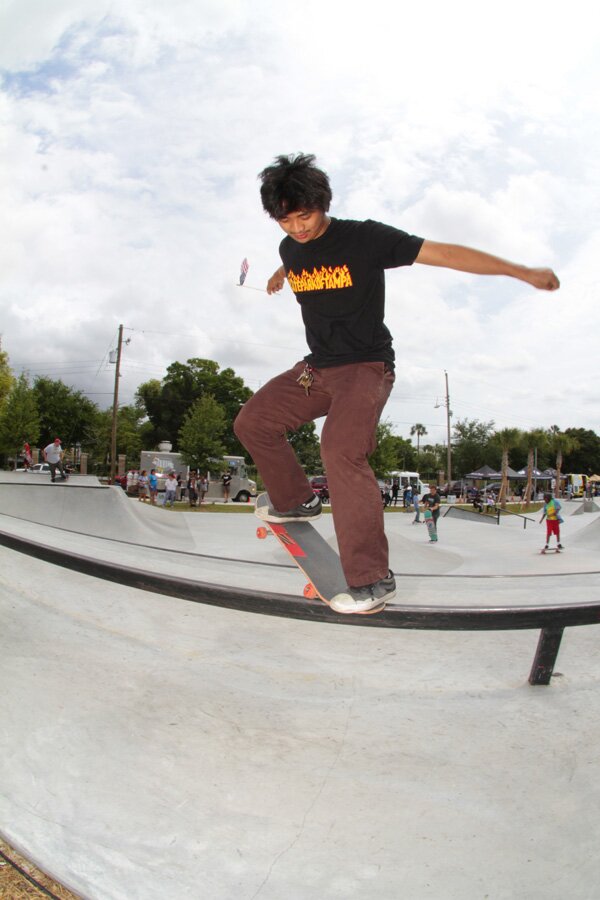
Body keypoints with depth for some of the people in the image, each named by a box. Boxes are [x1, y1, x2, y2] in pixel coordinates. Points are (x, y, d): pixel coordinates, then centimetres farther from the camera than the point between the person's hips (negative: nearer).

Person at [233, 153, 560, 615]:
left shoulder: (365, 237, -13)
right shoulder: (291, 249, 6)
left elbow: (443, 253, -15)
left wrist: (523, 271, -18)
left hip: (367, 367, -7)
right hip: (317, 368, 7)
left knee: (341, 450, -30)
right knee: (252, 422, 6)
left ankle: (373, 580, -25)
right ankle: (297, 500, 25)